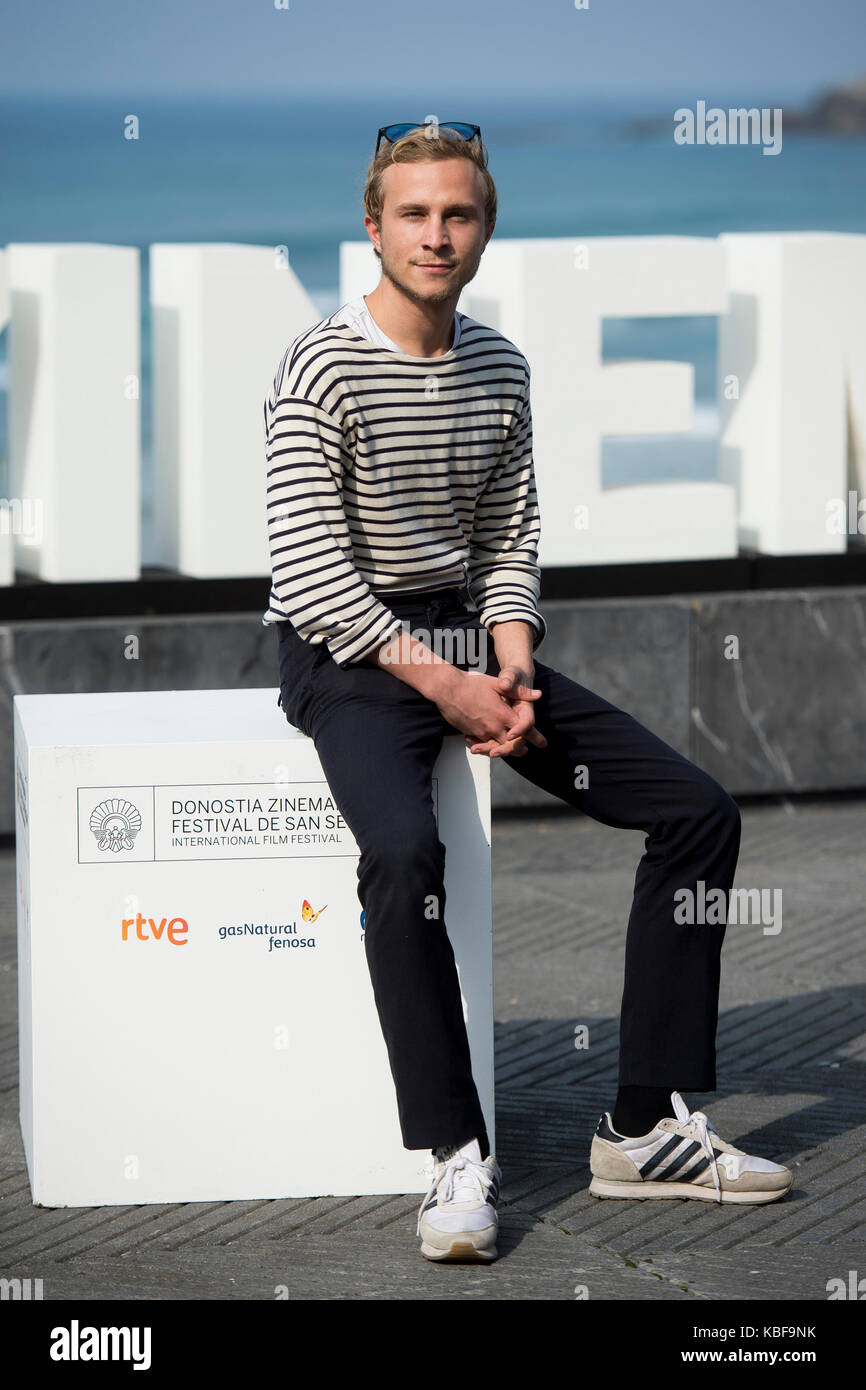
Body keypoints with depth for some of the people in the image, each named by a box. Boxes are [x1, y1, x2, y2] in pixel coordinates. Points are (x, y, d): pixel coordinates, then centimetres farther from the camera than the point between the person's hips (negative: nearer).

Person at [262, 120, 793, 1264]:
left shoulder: (500, 368, 8)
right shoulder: (322, 370, -12)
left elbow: (512, 540, 12)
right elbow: (311, 573, -17)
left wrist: (511, 667, -6)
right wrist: (440, 684, -20)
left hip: (470, 638, 7)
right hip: (348, 652, -7)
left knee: (699, 811, -5)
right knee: (405, 849, -36)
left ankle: (647, 1126, -2)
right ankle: (458, 1157, -28)